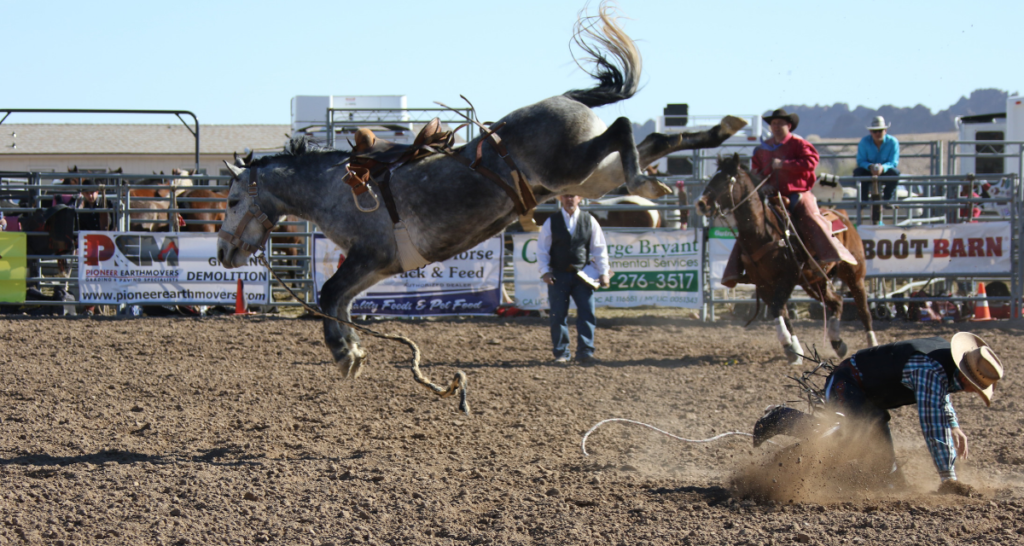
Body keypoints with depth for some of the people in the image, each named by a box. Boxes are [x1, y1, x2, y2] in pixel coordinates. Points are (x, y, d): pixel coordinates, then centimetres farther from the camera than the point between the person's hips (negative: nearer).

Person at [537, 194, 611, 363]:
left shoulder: (589, 221, 3)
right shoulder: (551, 222, 1)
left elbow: (599, 248, 7)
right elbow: (542, 248, 4)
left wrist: (604, 272, 3)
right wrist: (545, 271, -7)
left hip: (582, 273, 1)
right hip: (558, 274, -1)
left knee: (587, 313, -6)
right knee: (559, 315, 1)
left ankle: (585, 352, -2)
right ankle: (561, 353, 9)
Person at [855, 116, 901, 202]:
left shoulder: (892, 142, -13)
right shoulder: (864, 142, -11)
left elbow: (893, 162, -18)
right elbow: (861, 161, -14)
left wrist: (883, 168, -41)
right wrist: (870, 166, -38)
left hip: (885, 171, 0)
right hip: (868, 172, 0)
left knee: (894, 173, -33)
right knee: (857, 171, -31)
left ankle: (887, 199, -13)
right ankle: (864, 199, -14)